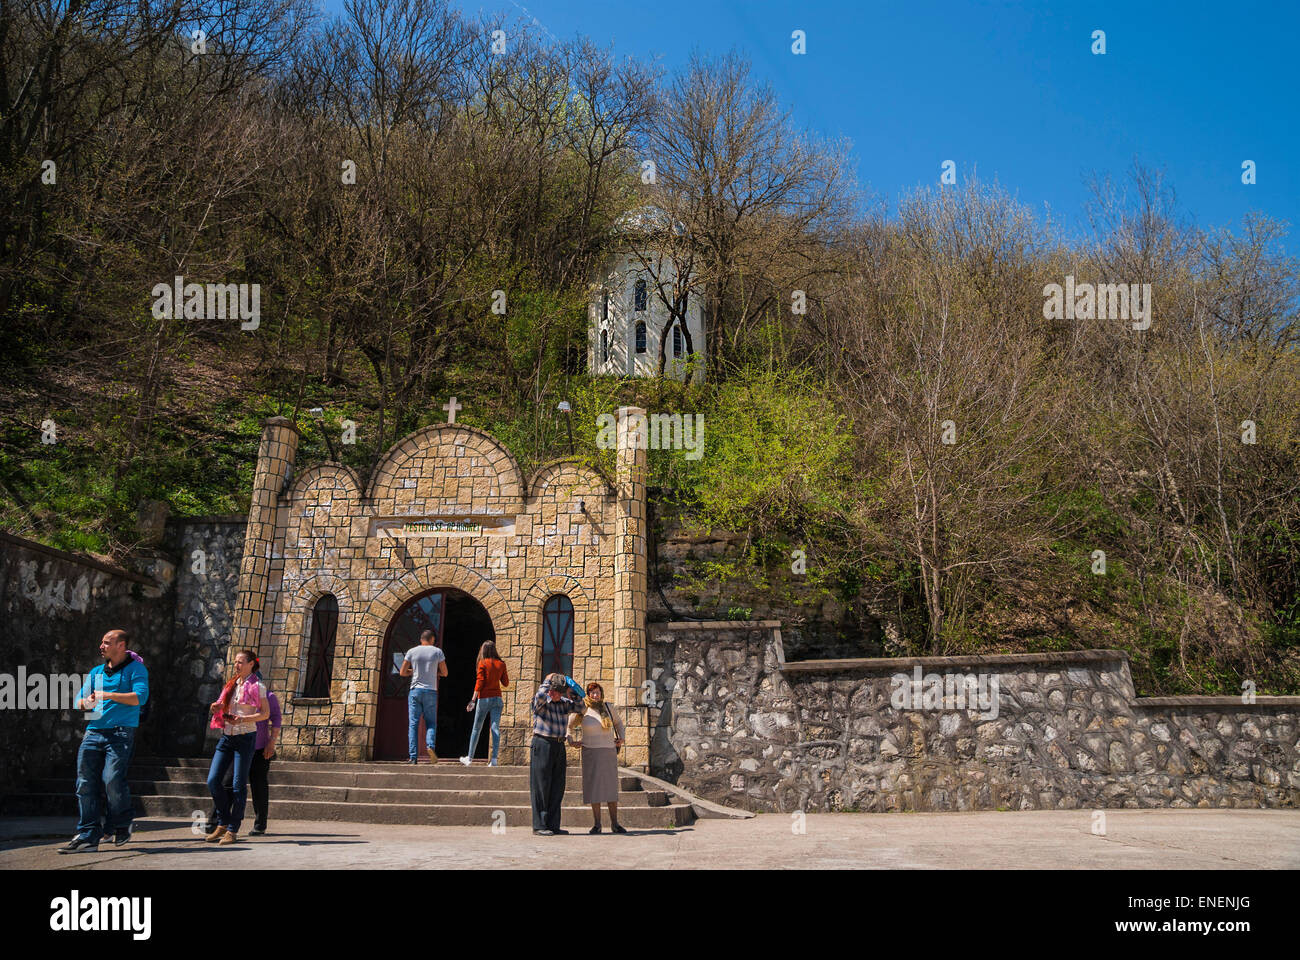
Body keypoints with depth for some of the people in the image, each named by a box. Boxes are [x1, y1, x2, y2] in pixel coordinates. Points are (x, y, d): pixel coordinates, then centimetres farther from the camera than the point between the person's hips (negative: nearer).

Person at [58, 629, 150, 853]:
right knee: (86, 784, -1)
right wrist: (88, 702, -7)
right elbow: (79, 701, 17)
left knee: (112, 780, -17)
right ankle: (87, 836, 5)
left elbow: (140, 697, -12)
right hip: (93, 732, 6)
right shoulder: (96, 672, 21)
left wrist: (109, 695, -18)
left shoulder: (135, 669, 3)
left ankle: (122, 824, 7)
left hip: (121, 733, -6)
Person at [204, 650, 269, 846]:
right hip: (227, 736, 6)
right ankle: (223, 823, 15)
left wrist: (242, 719, -18)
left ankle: (233, 830, 5)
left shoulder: (257, 686, -4)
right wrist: (217, 708, -3)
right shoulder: (231, 684, 13)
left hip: (245, 737, -6)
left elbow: (265, 713, -6)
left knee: (238, 784, -2)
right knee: (213, 780, -1)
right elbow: (223, 706, 21)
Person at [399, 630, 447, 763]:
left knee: (413, 724, 2)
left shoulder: (412, 651, 5)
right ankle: (430, 745, -18)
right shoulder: (437, 652, 3)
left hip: (415, 690, 0)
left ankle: (413, 756, -5)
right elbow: (444, 673, 6)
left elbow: (402, 672, 6)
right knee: (431, 723, 9)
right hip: (431, 692, 0)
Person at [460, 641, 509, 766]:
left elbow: (479, 682, -11)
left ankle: (470, 757, 16)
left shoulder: (483, 663, -5)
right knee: (495, 728, -2)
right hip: (497, 698, 2)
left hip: (484, 698, -2)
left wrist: (473, 700, -10)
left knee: (477, 728, 9)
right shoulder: (501, 664, 5)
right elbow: (505, 683, 10)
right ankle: (494, 759, -11)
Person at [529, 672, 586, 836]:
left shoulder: (564, 703, 13)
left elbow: (582, 708, 10)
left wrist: (573, 693, -1)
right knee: (541, 787, -5)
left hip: (559, 746, 7)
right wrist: (547, 681, -13)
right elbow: (540, 696, -29)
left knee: (557, 787, 6)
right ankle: (539, 826, -1)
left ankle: (553, 825, 11)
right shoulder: (540, 701, -5)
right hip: (542, 744, -7)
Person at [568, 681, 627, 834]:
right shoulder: (581, 711, -3)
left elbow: (618, 721, 21)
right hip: (591, 752, -2)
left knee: (611, 786, 2)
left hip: (609, 751, 2)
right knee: (594, 787, -3)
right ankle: (596, 824, 5)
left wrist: (621, 738, 9)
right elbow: (567, 727, 7)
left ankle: (614, 824, 9)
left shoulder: (607, 707, 5)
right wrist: (571, 741, -9)